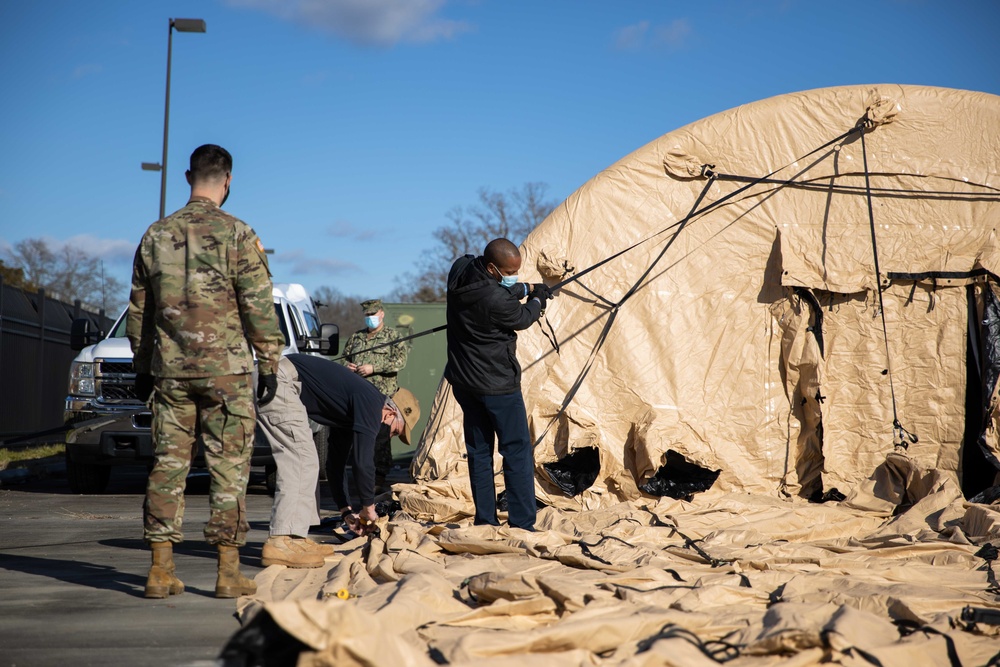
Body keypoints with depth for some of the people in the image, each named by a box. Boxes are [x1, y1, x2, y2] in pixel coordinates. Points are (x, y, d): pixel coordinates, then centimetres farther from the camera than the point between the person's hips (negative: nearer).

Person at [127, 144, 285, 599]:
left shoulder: (156, 235, 8)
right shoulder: (237, 235, -7)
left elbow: (138, 310, 13)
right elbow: (259, 307, -8)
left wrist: (143, 367, 21)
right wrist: (269, 364, -1)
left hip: (170, 370, 4)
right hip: (225, 369, -4)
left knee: (168, 464, 8)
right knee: (228, 467, 2)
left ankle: (161, 569, 9)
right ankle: (229, 571, 4)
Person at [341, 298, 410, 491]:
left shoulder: (392, 335, 6)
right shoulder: (355, 337, 21)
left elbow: (400, 361, -6)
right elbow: (344, 357, 28)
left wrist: (373, 368, -13)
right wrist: (347, 366, 3)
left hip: (382, 395, -5)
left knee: (380, 438, -7)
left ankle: (380, 479, -2)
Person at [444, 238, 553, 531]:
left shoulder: (460, 270, -3)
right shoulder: (496, 301, -27)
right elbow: (522, 319, -5)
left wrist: (527, 288, 12)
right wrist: (536, 301, 13)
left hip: (463, 380, 8)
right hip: (497, 385, -8)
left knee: (478, 452, 14)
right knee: (517, 452, 1)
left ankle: (485, 521, 17)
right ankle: (522, 525, 0)